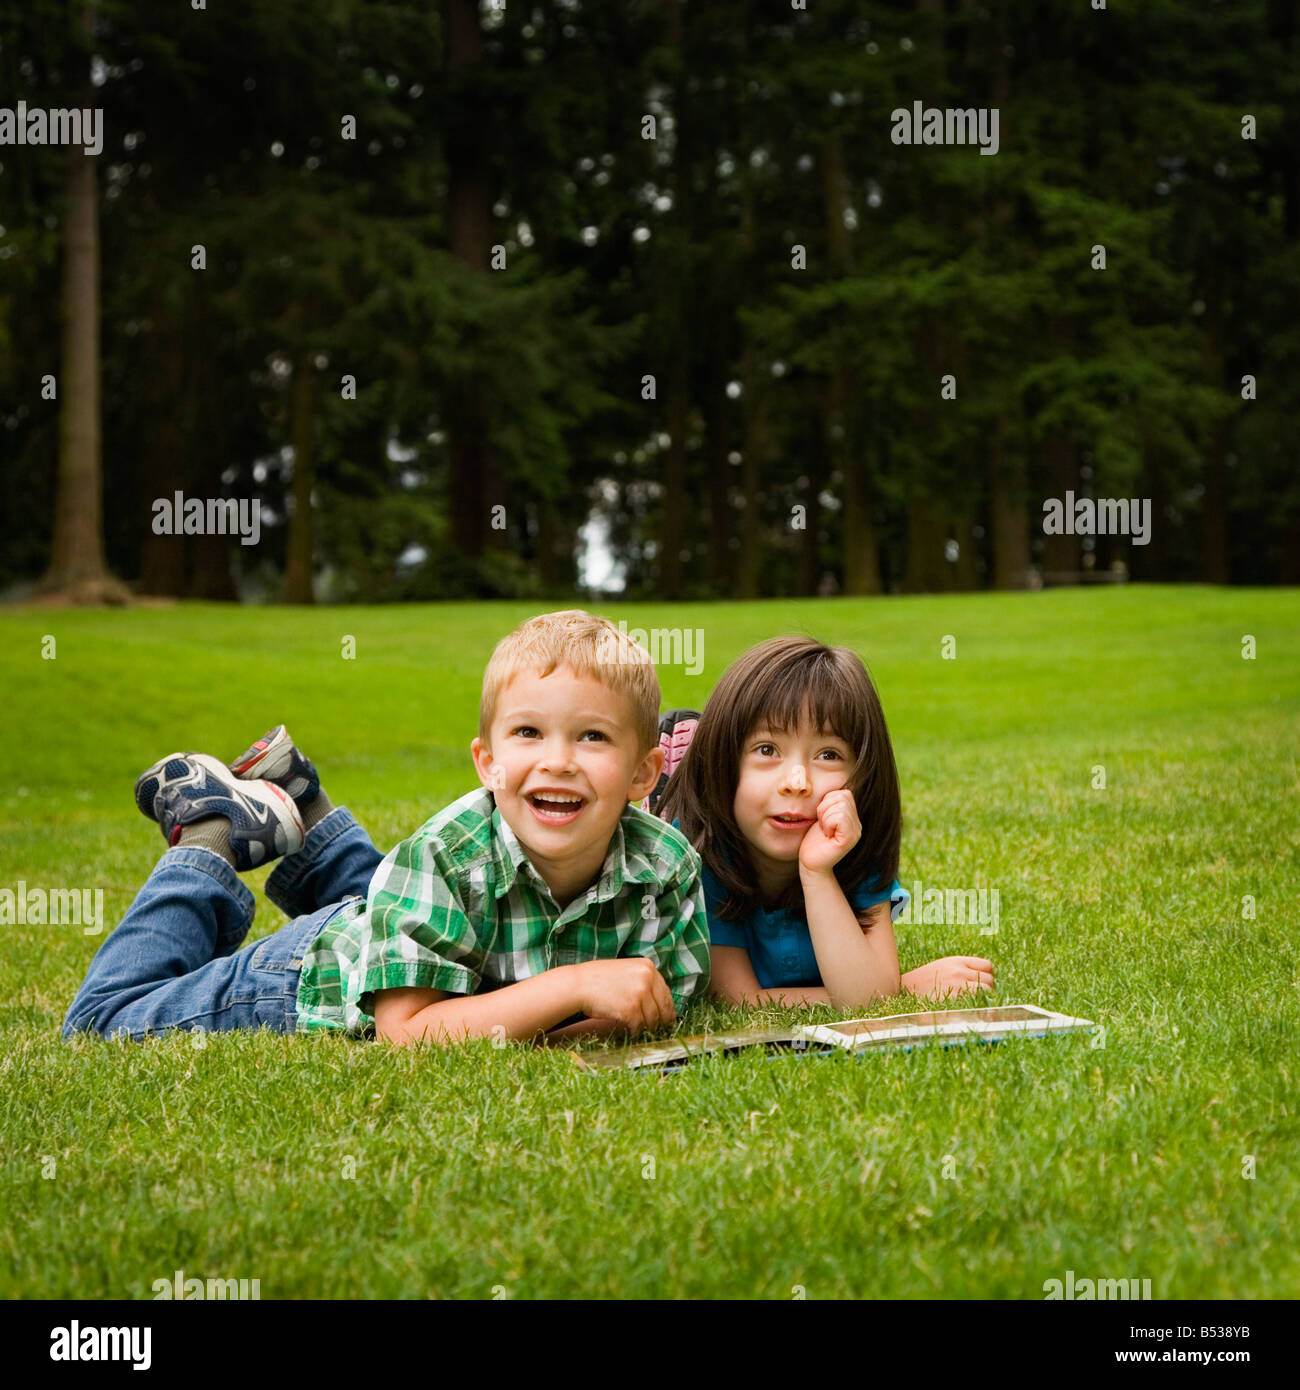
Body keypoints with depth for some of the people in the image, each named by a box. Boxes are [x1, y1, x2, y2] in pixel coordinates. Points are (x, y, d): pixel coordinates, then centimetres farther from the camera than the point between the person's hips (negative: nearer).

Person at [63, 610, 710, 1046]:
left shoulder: (667, 866, -28)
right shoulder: (443, 854, -40)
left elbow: (661, 1011, -19)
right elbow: (407, 1031, -43)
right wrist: (573, 986, -50)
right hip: (314, 970, -4)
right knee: (99, 1022, 8)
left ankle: (311, 822, 40)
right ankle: (207, 839, 19)